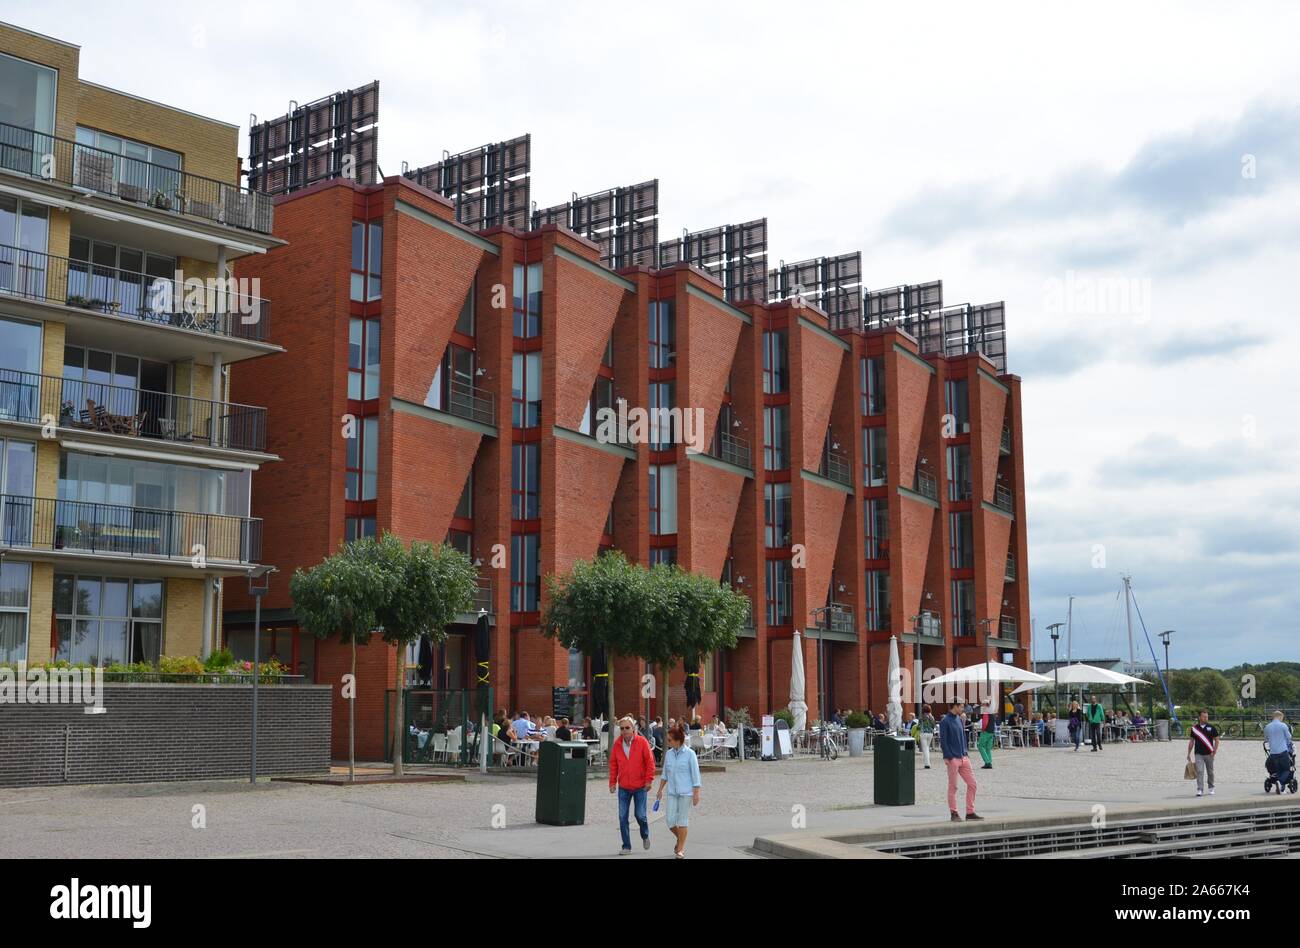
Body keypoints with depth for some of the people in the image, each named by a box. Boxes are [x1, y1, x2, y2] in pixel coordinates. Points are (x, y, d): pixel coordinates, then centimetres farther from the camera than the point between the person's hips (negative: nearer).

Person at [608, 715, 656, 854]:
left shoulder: (642, 742, -8)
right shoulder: (617, 744, 1)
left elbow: (650, 761, -5)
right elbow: (613, 764, 7)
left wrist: (649, 780, -9)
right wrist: (612, 782, 4)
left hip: (640, 786, -3)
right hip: (623, 787, 3)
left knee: (640, 815, 0)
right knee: (622, 817, 1)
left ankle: (645, 836, 31)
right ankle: (626, 846, 10)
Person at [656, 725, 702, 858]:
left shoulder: (689, 754, -8)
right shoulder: (668, 754, 6)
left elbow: (695, 775, -7)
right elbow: (665, 774, 15)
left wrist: (696, 793, -11)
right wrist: (660, 790, 14)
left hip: (686, 792, -4)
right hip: (672, 792, 4)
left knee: (682, 820, 0)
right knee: (670, 820, -1)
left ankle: (681, 849, 11)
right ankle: (680, 839, 27)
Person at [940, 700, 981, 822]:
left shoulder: (959, 719, 15)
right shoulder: (945, 721, -9)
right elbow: (943, 741, -12)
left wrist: (965, 752, 12)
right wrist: (947, 757, -18)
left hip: (963, 758, 8)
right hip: (953, 759, -8)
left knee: (972, 784, 6)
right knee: (953, 787, 0)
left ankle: (970, 812, 14)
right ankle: (954, 814, 8)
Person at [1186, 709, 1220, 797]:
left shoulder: (1211, 727, 1)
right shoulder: (1195, 728, 4)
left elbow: (1216, 739, 4)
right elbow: (1191, 741, 8)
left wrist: (1214, 751, -7)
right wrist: (1189, 754, 6)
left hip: (1209, 754, 0)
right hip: (1199, 754, 0)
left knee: (1210, 772, 12)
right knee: (1199, 771, -10)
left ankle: (1211, 788, 29)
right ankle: (1199, 790, -13)